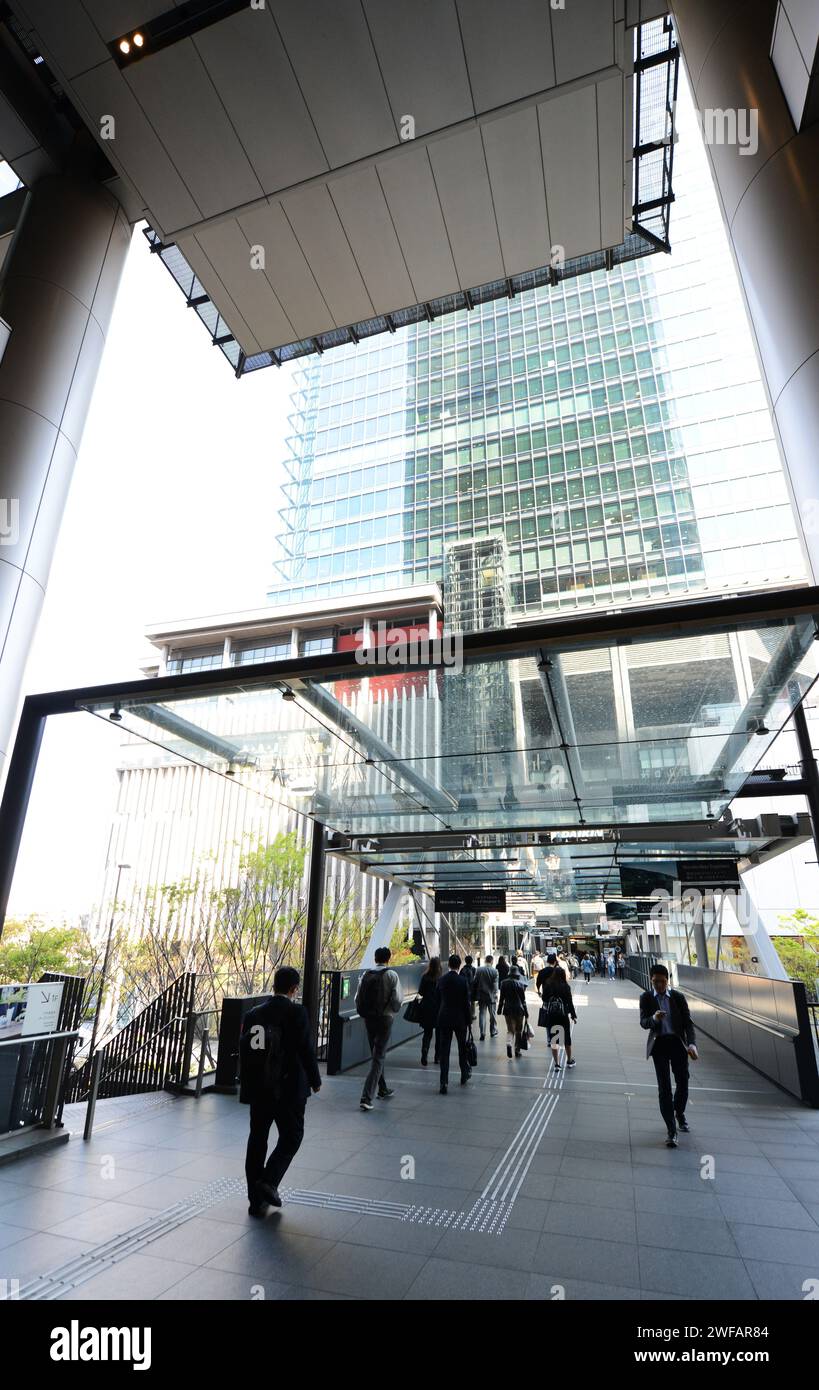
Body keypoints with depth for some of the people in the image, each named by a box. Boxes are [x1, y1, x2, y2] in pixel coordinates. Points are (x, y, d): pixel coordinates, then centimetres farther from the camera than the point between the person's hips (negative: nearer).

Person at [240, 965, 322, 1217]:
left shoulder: (252, 1014, 1)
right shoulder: (296, 1012, -14)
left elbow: (243, 1050, 5)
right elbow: (306, 1050, -14)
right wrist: (315, 1081, 0)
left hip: (257, 1089, 5)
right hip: (288, 1088, -5)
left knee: (257, 1140, 16)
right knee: (291, 1137, 13)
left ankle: (257, 1200, 23)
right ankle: (268, 1182, -1)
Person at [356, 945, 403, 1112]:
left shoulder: (366, 975, 2)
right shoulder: (391, 975, -10)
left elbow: (358, 998, 2)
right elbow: (397, 1000, -14)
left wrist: (364, 1014, 14)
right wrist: (393, 1011, 5)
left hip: (368, 1019, 5)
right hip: (385, 1018, -5)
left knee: (377, 1055, 20)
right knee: (378, 1058, 0)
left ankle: (383, 1090, 35)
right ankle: (366, 1097, -7)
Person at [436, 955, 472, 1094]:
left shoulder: (441, 980, -2)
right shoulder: (462, 981, -13)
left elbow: (438, 999, 5)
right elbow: (467, 1003, -9)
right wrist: (469, 1020, 1)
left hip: (444, 1018, 2)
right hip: (460, 1018, -2)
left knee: (444, 1050, 5)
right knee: (463, 1047, 20)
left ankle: (444, 1083, 1)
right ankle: (465, 1074, 35)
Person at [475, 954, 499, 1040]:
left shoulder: (479, 970, -5)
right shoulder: (494, 971, -12)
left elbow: (475, 982, 0)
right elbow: (495, 985, -12)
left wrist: (476, 994, 11)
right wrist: (495, 995, 1)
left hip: (481, 996, 1)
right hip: (491, 996, -1)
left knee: (482, 1014, 6)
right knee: (493, 1015, 16)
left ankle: (482, 1034, 2)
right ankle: (493, 1032, 27)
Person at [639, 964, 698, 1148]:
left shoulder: (678, 997, -1)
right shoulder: (646, 997, -3)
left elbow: (688, 1022, -2)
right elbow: (643, 1023, -10)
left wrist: (692, 1043, -18)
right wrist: (654, 1019, -33)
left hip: (678, 1042, 1)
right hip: (659, 1043, -1)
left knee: (683, 1082, 10)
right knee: (664, 1088, -3)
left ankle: (679, 1113, 41)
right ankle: (671, 1131, 5)